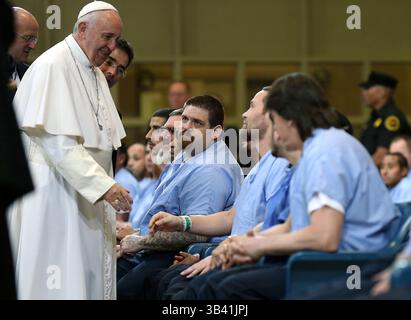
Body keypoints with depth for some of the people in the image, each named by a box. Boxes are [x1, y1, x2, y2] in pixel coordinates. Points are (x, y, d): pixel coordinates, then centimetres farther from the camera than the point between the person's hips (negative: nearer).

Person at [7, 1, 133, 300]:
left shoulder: (95, 73, 16)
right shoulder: (52, 66, -12)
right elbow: (57, 142, -20)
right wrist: (104, 185, -24)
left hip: (89, 198, 9)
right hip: (55, 195, -9)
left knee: (94, 280, 4)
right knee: (59, 285, -9)